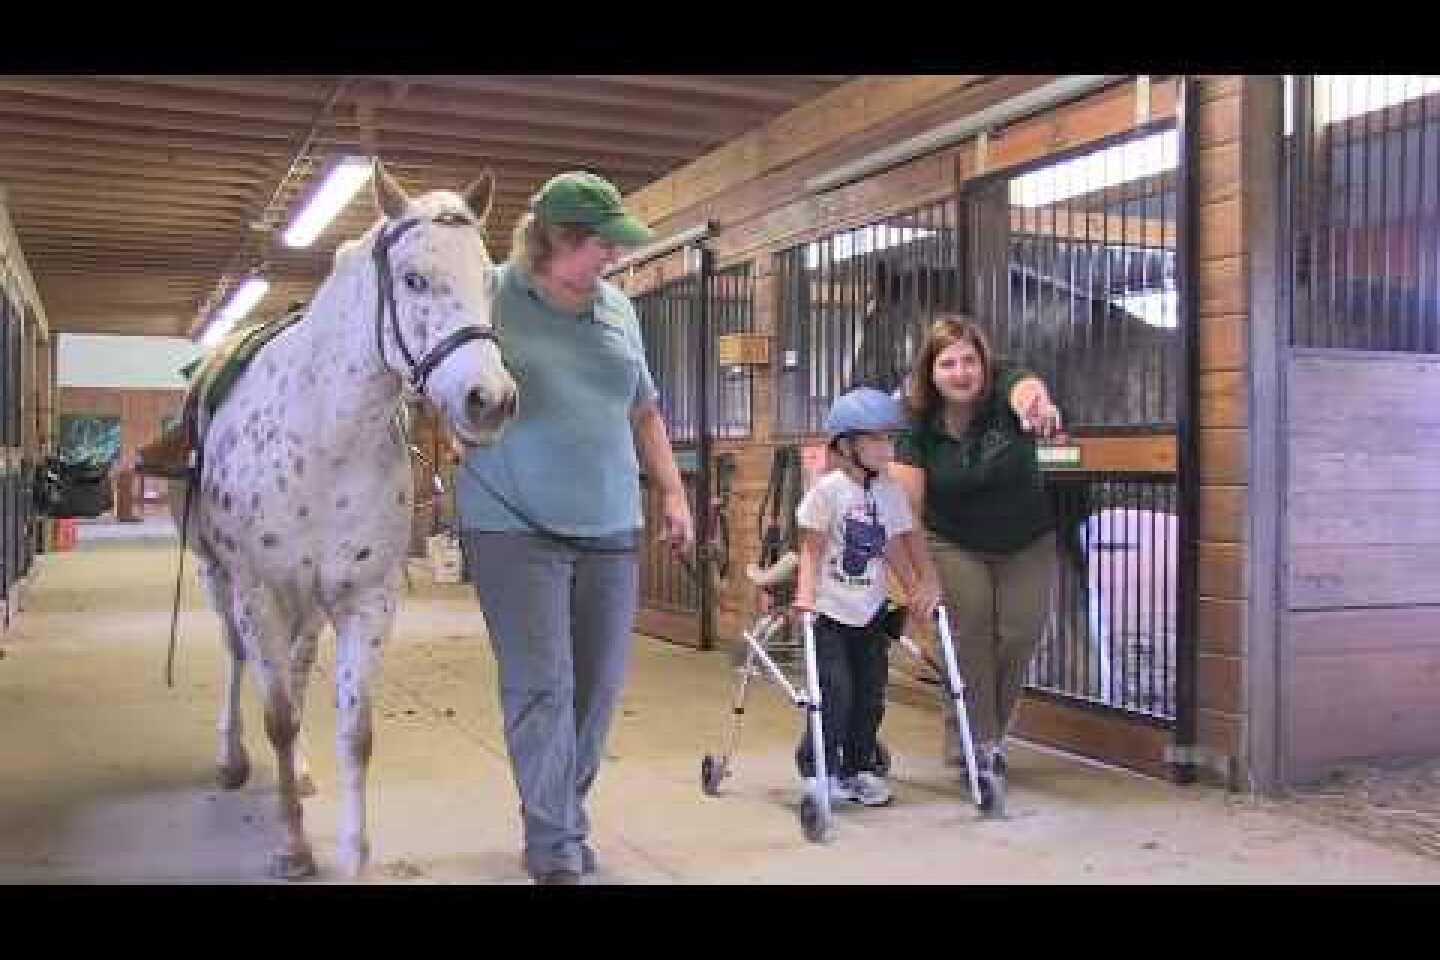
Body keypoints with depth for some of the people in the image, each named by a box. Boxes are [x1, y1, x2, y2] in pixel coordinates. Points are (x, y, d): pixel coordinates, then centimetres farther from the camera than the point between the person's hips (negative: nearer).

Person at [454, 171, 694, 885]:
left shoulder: (617, 309, 10)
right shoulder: (490, 298, -6)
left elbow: (644, 410, 17)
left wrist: (672, 492, 12)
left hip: (610, 530, 5)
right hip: (515, 528, -5)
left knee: (598, 689, 10)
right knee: (539, 688, -5)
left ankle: (563, 823, 28)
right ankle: (557, 852, 6)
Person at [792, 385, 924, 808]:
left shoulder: (892, 493, 3)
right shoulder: (828, 489, -11)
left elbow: (895, 549, 9)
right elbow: (812, 549, -8)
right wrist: (805, 593, -18)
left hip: (872, 610, 5)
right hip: (829, 610, -5)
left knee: (870, 692, 8)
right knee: (835, 691, -8)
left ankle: (859, 768, 23)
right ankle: (819, 769, 8)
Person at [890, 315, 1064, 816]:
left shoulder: (1004, 386, -22)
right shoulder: (918, 423, -19)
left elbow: (1026, 388, -48)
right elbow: (908, 503, -21)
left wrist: (1036, 403, -74)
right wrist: (926, 575, -23)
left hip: (1027, 545, 1)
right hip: (955, 547, -1)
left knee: (1018, 639, 4)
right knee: (970, 640, -9)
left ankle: (991, 735, 26)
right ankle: (976, 745, 3)